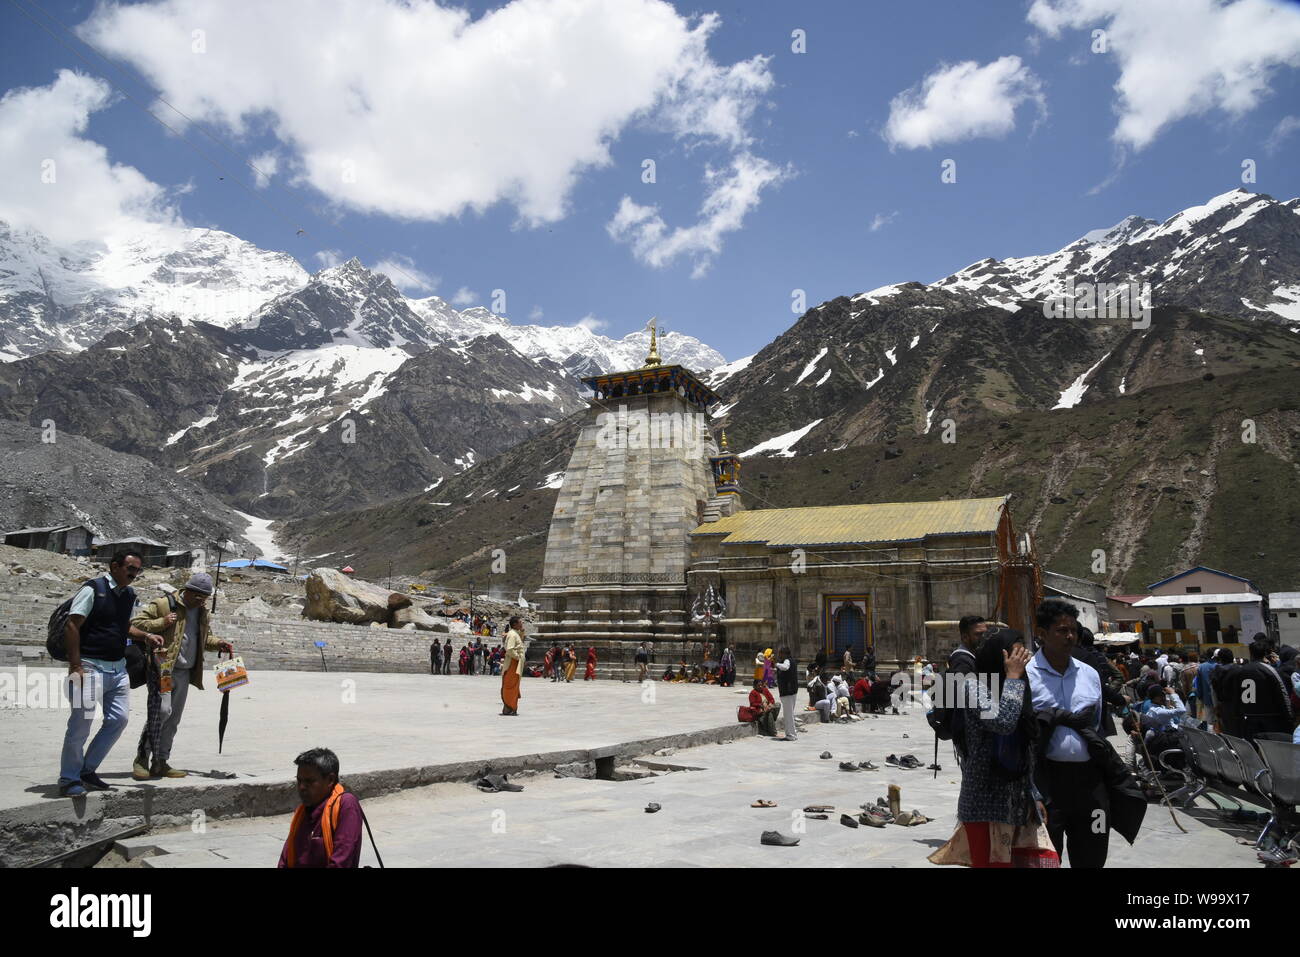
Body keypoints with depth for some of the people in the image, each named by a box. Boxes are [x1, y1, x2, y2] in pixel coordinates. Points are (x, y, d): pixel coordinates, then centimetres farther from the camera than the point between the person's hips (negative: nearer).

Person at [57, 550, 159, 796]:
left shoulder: (129, 595, 13)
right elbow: (72, 626, -14)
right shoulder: (93, 589, -11)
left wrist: (145, 636, 8)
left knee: (119, 719, 7)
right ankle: (69, 779, 11)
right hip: (91, 666, -8)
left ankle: (87, 770, 21)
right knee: (81, 723, -3)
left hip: (118, 668, 8)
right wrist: (75, 665, -19)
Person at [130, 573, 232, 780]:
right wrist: (162, 622, -18)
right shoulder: (163, 603, -5)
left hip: (184, 673, 7)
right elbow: (135, 623, -4)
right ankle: (141, 759, -8)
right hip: (162, 668, -7)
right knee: (161, 710, -19)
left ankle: (160, 763, 18)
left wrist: (218, 644, 9)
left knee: (174, 717, 9)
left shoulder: (203, 612, 16)